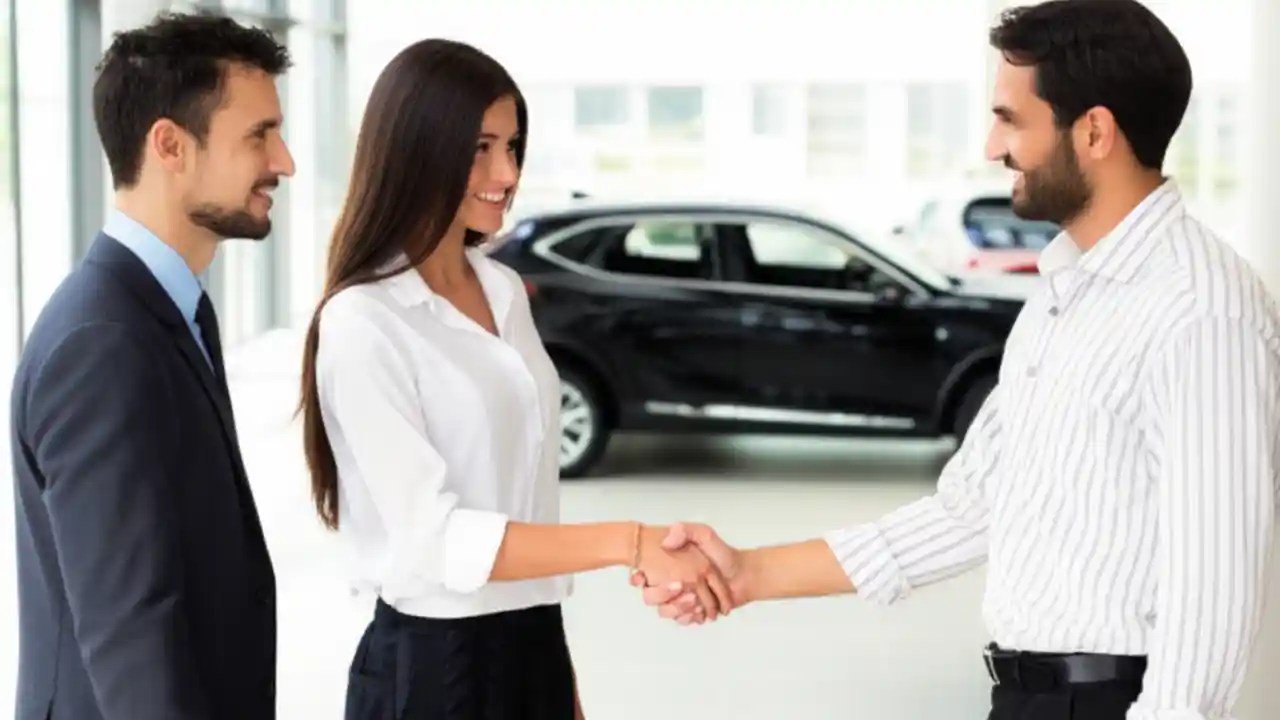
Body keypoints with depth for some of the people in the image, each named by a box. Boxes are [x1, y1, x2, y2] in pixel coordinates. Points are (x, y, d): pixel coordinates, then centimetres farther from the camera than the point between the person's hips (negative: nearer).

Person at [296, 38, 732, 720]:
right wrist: (630, 543, -28)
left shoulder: (505, 292, 7)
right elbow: (432, 537, -21)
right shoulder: (363, 324, -15)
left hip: (532, 649, 6)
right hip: (431, 663, -6)